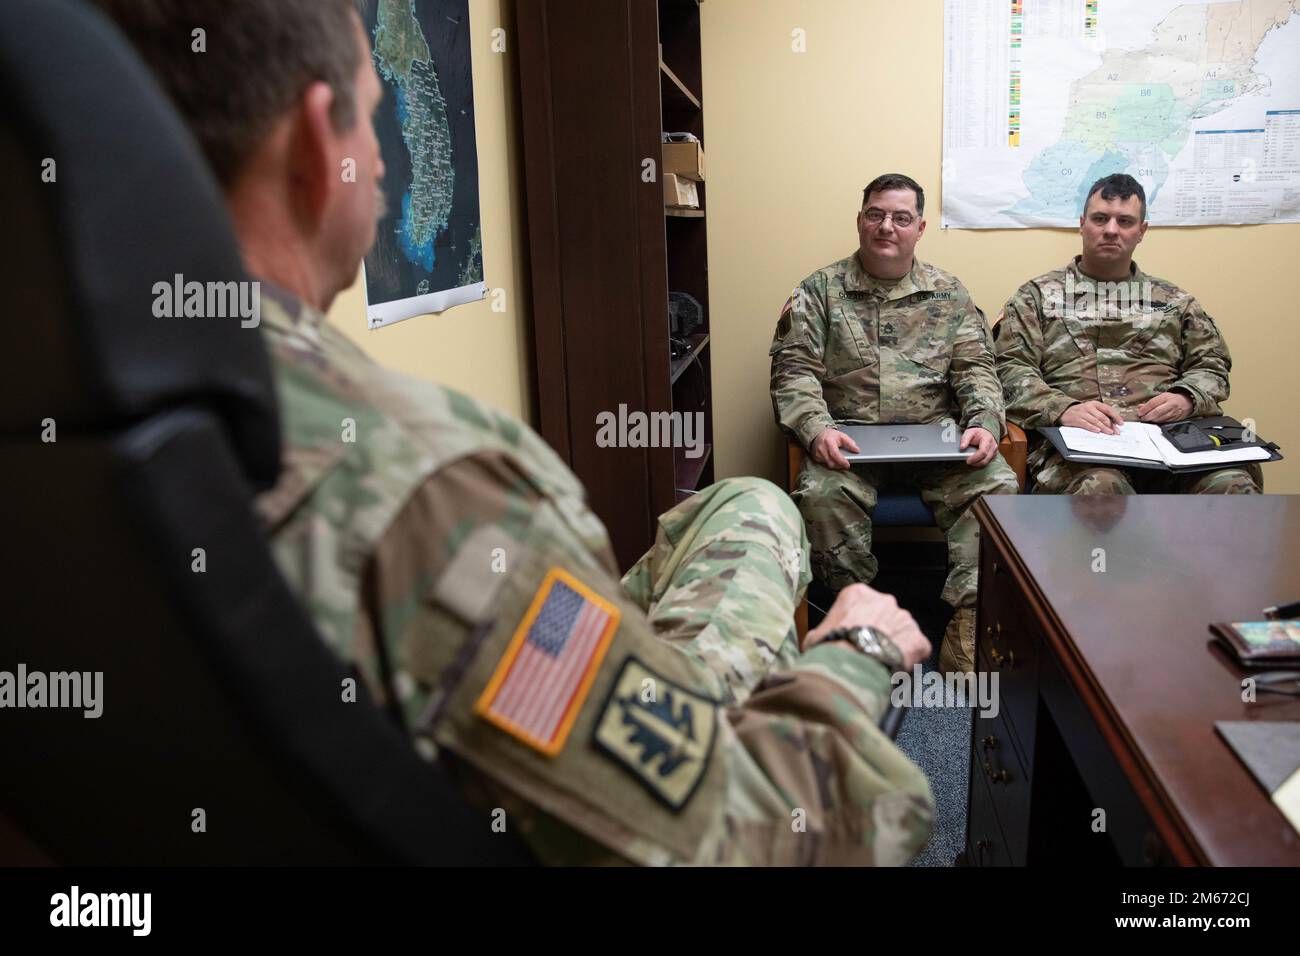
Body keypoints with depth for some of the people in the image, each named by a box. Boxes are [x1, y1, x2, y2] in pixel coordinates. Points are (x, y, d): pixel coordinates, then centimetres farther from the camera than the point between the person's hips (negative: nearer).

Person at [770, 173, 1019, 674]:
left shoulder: (949, 294, 15)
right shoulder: (819, 290, 9)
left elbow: (976, 369, 10)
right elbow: (793, 370, 0)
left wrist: (985, 423, -11)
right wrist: (816, 428, -19)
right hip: (850, 439, -1)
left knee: (999, 486, -25)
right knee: (822, 494, -33)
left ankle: (968, 633, -21)